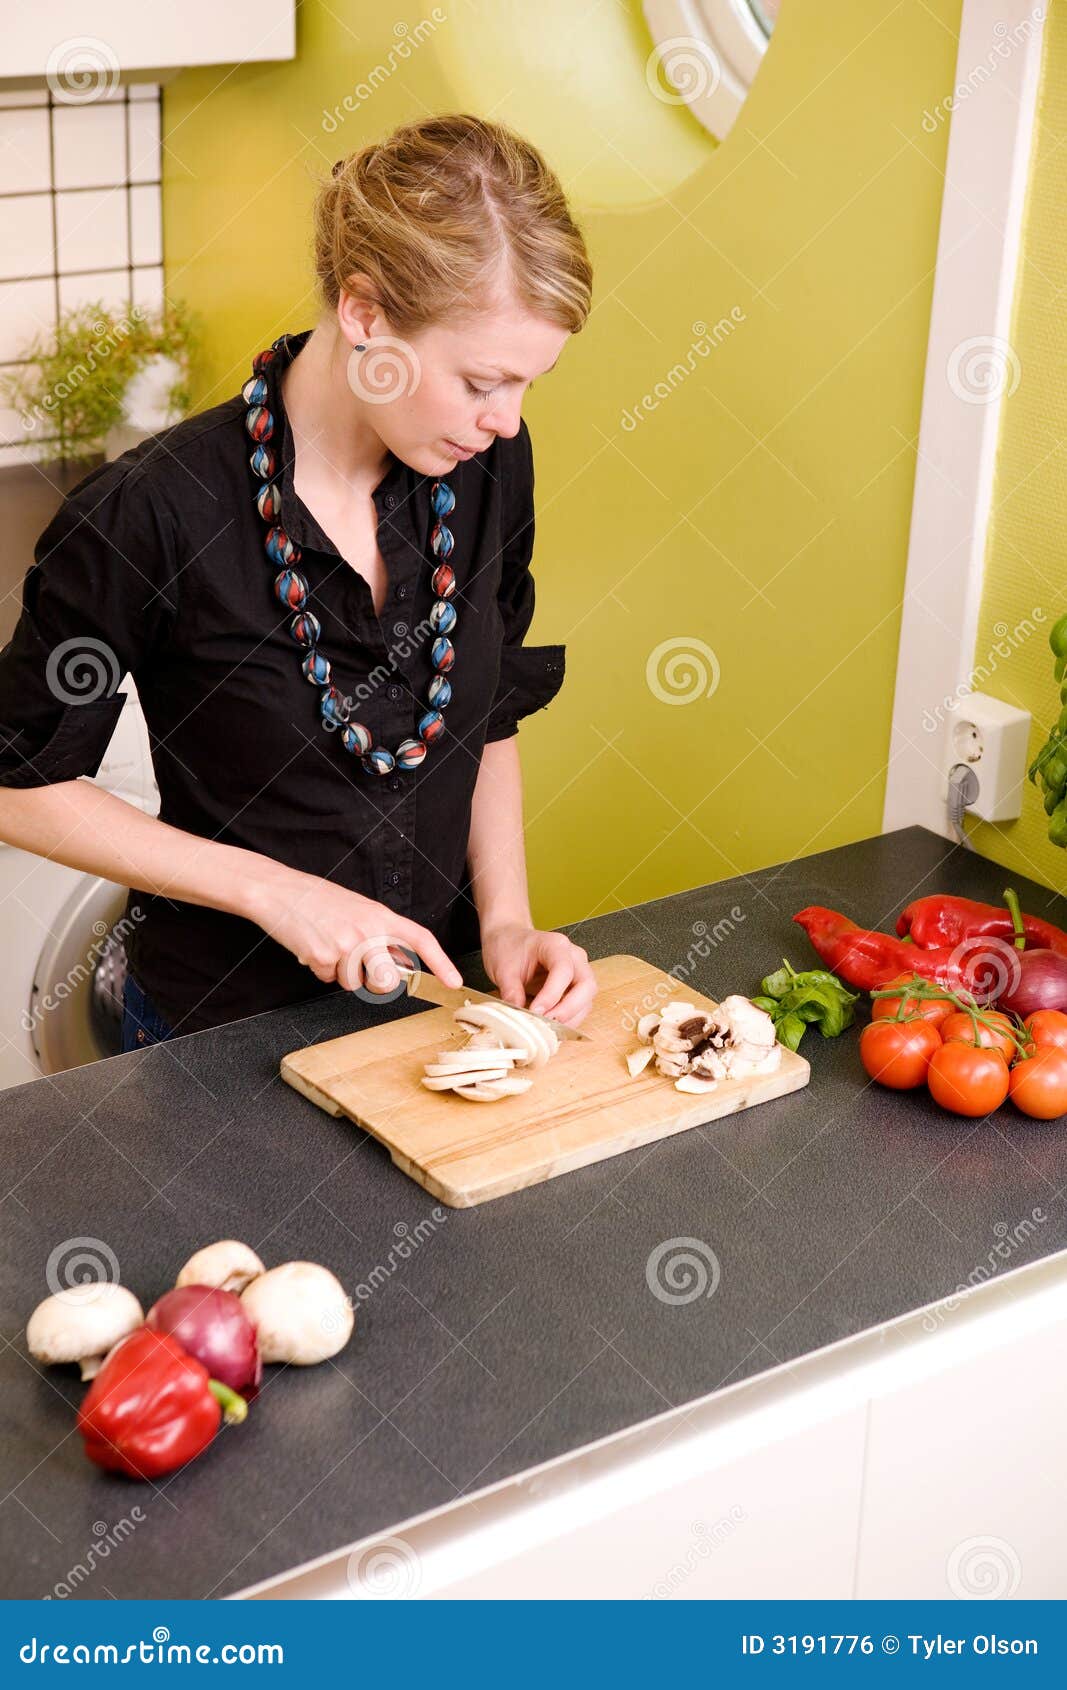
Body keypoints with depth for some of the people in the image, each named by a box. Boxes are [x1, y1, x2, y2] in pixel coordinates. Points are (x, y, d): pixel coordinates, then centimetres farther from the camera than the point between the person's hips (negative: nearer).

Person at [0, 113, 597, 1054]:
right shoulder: (151, 515, -24)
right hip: (224, 1027, -4)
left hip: (437, 998, 5)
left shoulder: (489, 465, -8)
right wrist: (270, 889, -19)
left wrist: (506, 919, -7)